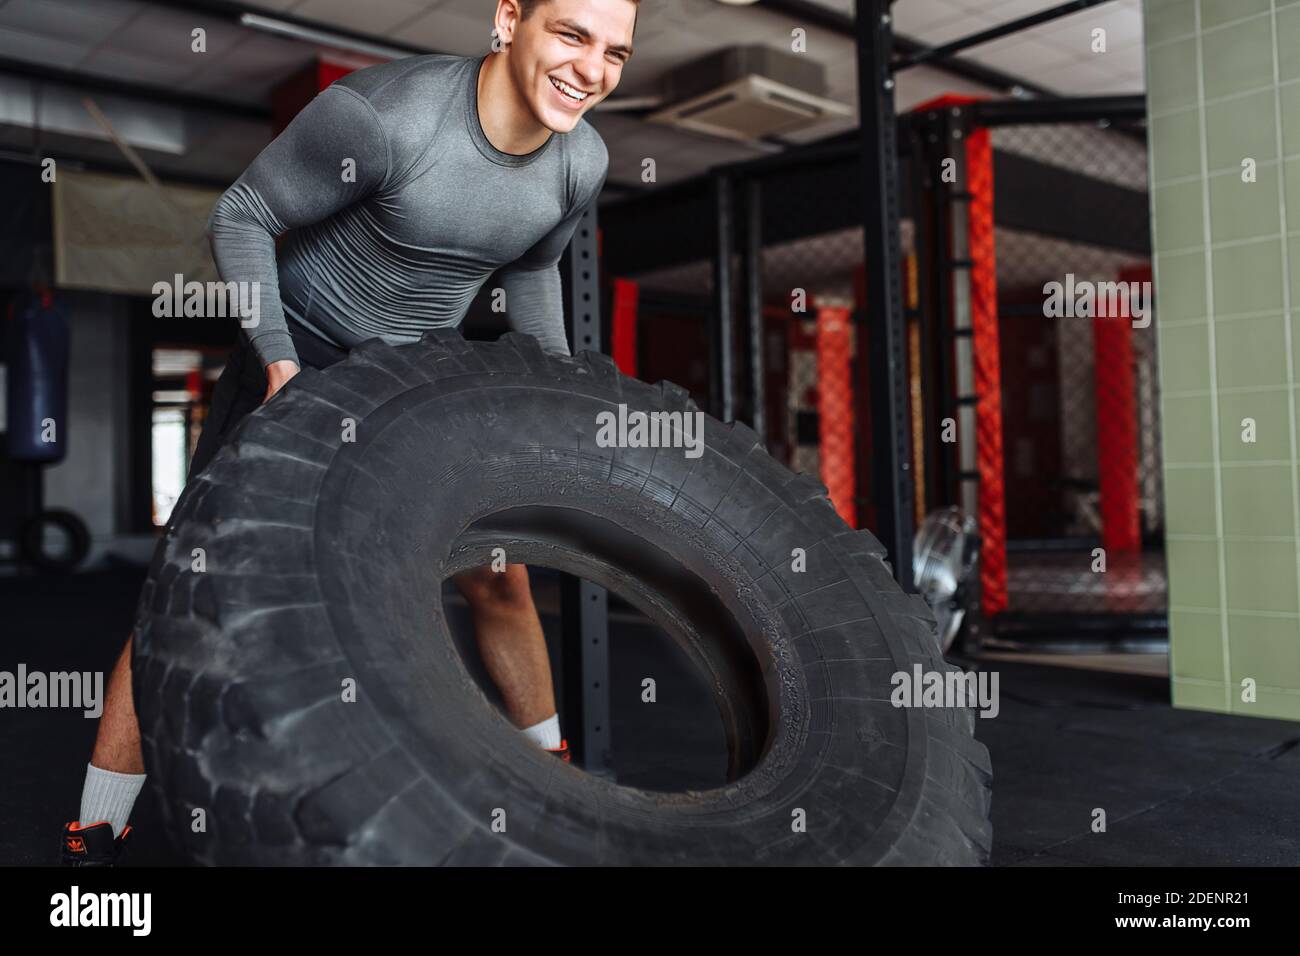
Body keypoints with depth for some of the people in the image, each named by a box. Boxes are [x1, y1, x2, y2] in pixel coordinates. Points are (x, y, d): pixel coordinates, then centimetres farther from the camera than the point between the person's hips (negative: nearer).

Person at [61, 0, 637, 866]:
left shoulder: (582, 163, -9)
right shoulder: (382, 115, -28)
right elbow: (240, 217, -16)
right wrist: (280, 361, -26)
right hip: (299, 356, -4)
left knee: (499, 581, 8)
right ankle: (95, 837, 7)